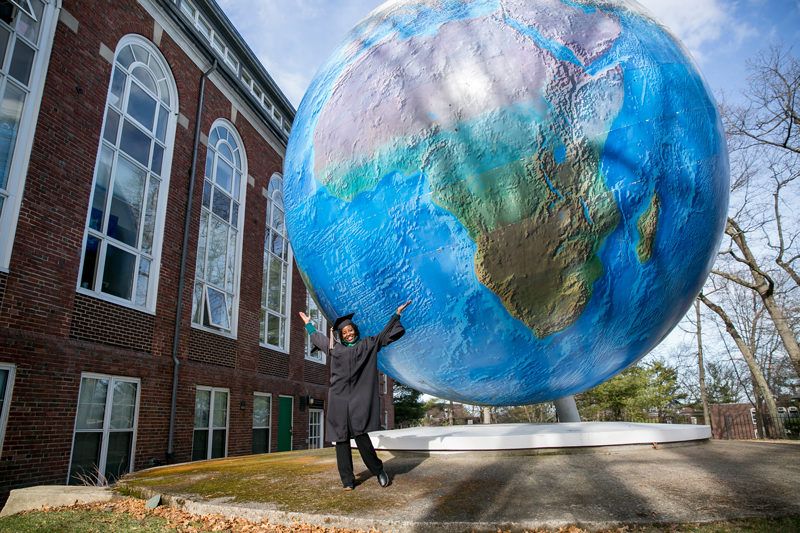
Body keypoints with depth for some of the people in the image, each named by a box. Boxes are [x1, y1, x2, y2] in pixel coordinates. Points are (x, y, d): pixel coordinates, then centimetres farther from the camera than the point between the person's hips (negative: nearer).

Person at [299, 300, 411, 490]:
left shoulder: (367, 345, 11)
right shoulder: (335, 348, 17)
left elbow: (384, 334, 16)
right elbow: (318, 337, 33)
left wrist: (397, 314, 14)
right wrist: (308, 324, 43)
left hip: (359, 399, -3)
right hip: (338, 399, 3)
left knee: (360, 435, -14)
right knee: (341, 439, 0)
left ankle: (378, 470, 4)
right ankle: (347, 480, 7)